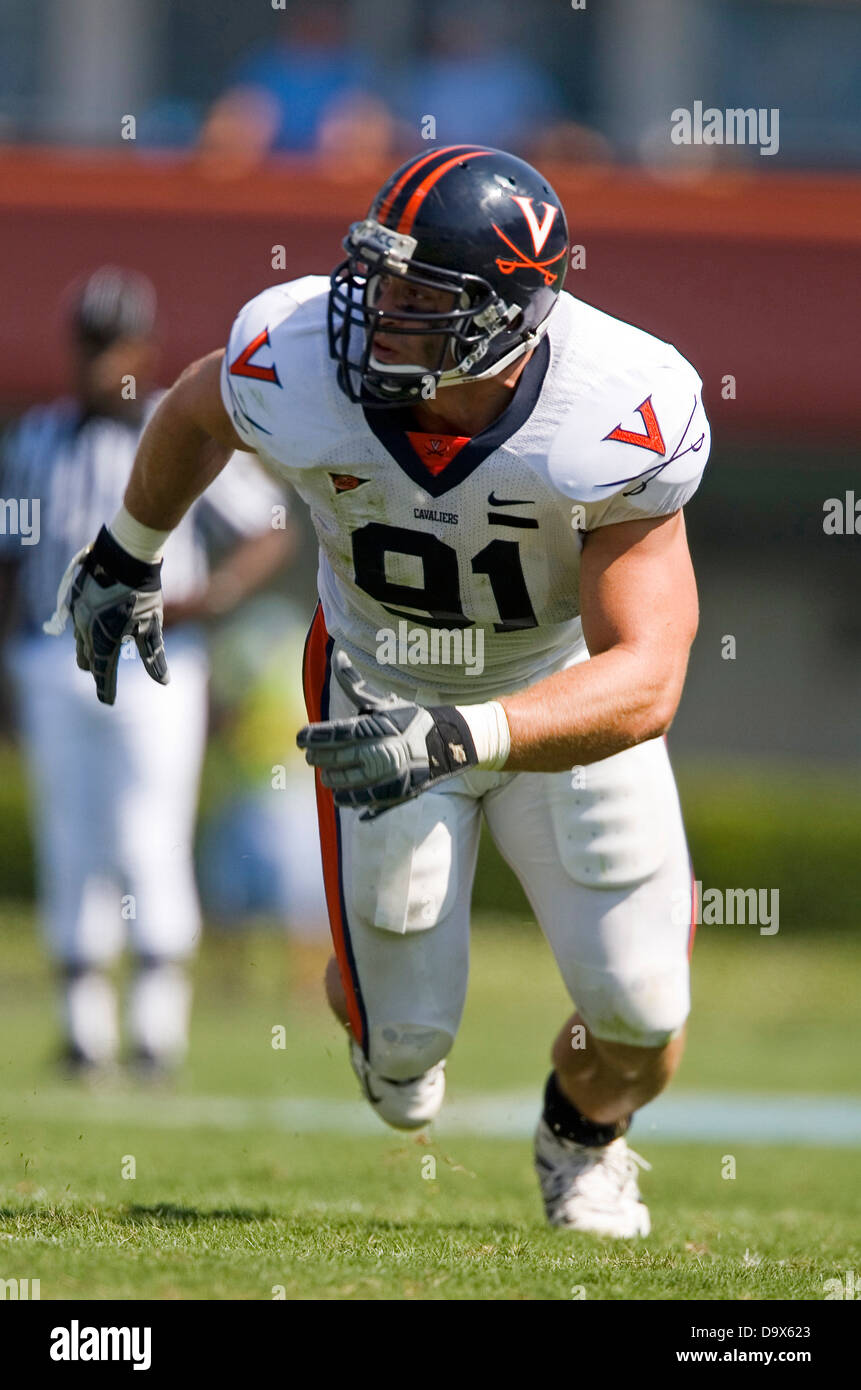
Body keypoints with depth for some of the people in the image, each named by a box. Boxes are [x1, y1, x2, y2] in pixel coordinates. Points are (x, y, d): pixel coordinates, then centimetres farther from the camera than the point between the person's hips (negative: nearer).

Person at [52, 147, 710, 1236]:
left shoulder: (625, 421, -36)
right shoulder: (295, 367, -30)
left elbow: (643, 682, -37)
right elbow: (195, 411, -2)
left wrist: (463, 736, -52)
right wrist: (127, 555, 14)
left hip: (569, 693, -1)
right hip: (385, 686, 1)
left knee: (638, 1019, -3)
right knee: (403, 1033, -1)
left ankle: (582, 1138, 36)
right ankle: (389, 1024, 40)